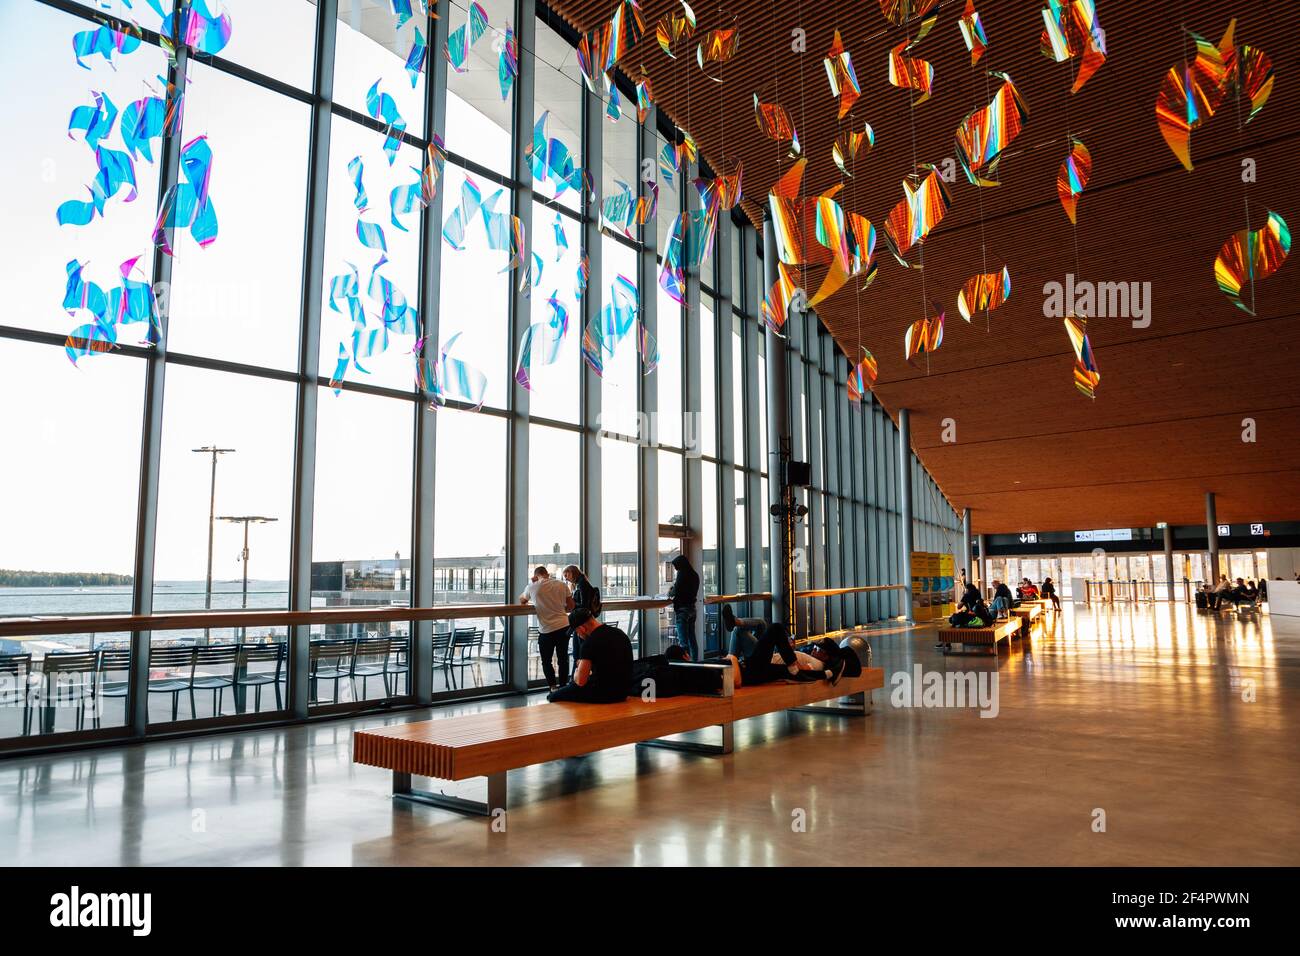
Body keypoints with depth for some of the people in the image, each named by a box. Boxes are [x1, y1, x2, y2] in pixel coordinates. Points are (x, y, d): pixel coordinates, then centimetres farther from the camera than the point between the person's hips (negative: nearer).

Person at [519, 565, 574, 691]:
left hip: (546, 630, -3)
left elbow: (521, 600, 18)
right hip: (564, 626, 3)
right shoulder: (561, 584, 3)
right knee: (563, 659, 13)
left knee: (546, 661, 10)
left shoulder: (532, 587, -3)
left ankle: (553, 687, 0)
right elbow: (571, 606, 9)